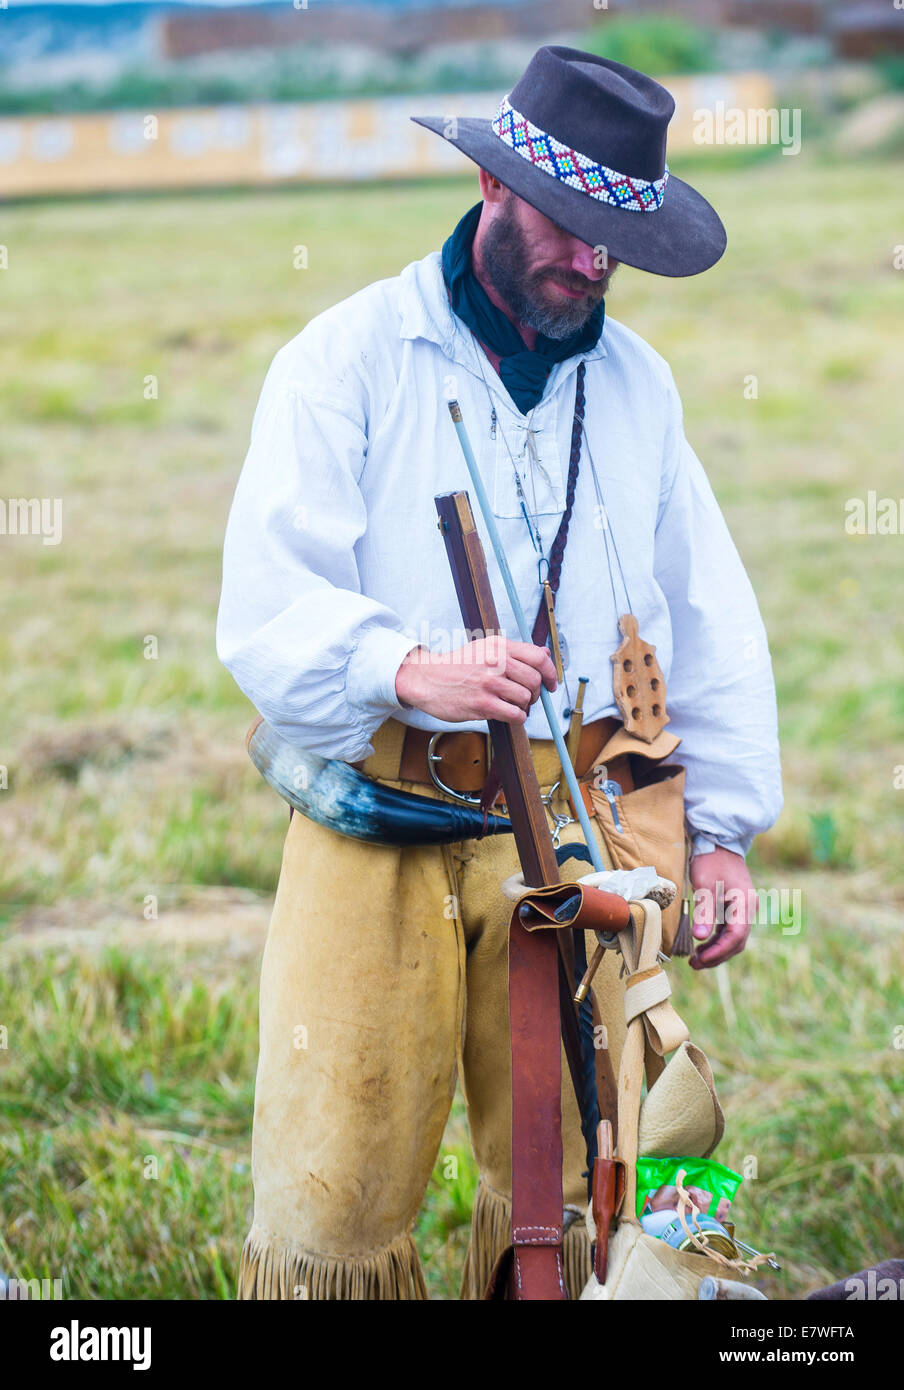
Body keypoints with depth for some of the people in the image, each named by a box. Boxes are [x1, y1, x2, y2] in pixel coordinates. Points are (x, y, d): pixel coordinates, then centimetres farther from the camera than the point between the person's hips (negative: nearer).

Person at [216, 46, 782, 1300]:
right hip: (377, 829, -3)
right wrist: (413, 671, -28)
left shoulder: (635, 382, 14)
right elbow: (268, 611, -10)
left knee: (567, 1195, 3)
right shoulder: (349, 360, 0)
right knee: (329, 1205, -8)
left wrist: (721, 830, 12)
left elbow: (709, 620, 19)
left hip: (581, 833, 4)